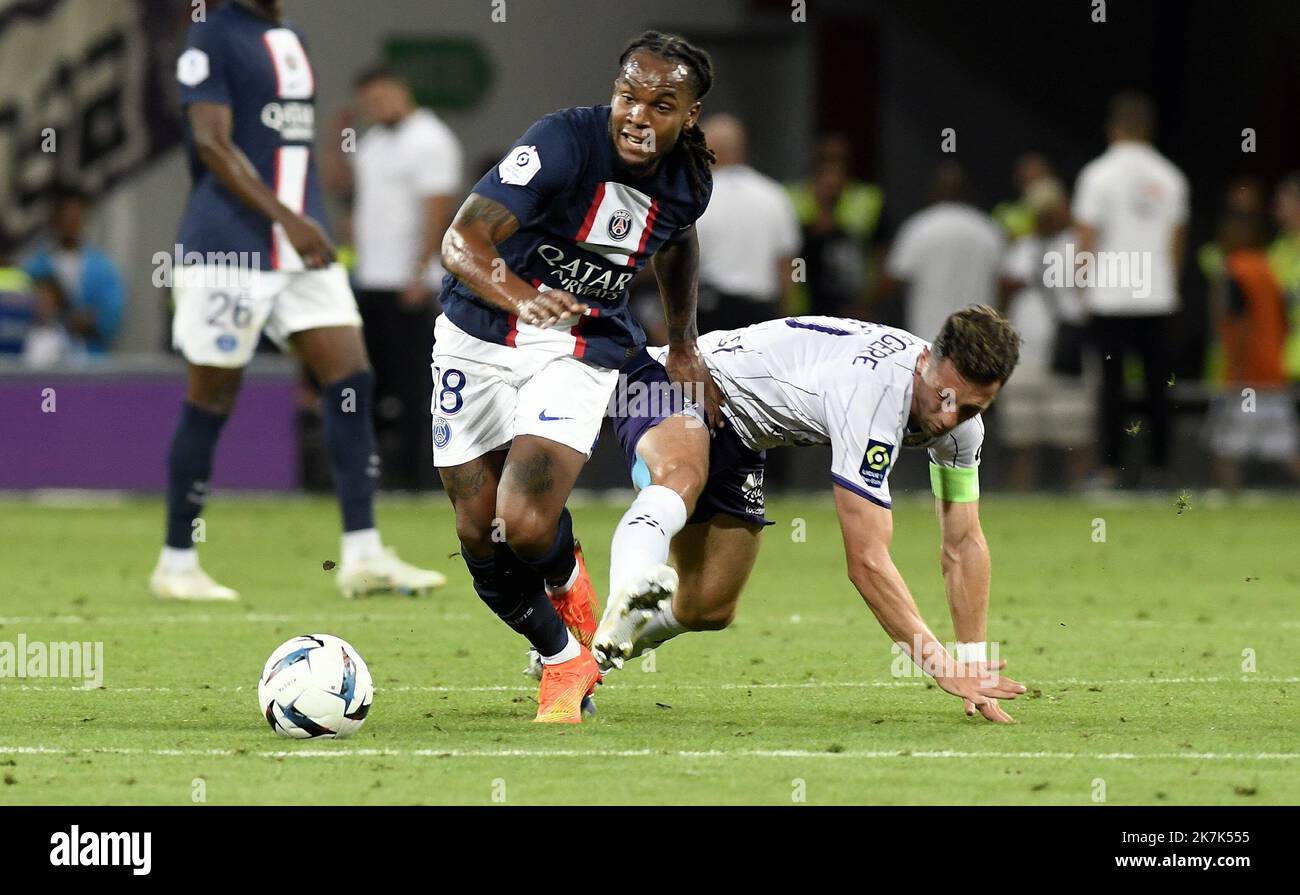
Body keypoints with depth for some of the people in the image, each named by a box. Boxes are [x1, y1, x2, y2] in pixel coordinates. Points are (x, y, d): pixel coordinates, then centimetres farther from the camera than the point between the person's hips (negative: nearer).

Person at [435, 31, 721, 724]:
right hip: (479, 335, -1)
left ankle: (564, 576, 17)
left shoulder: (689, 184, -8)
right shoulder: (563, 143, -25)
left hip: (581, 349, 1)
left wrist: (683, 347, 23)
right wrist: (520, 297, -53)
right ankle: (563, 660, 24)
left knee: (526, 525, -20)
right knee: (478, 534, 0)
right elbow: (461, 241, -35)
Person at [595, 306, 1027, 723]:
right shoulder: (872, 391, -38)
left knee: (708, 609, 9)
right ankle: (632, 587, -65)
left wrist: (975, 671, -5)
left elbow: (964, 544, 1)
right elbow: (866, 561, -38)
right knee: (682, 480, -44)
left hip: (736, 434, 9)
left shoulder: (960, 418, -12)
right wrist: (944, 667, -39)